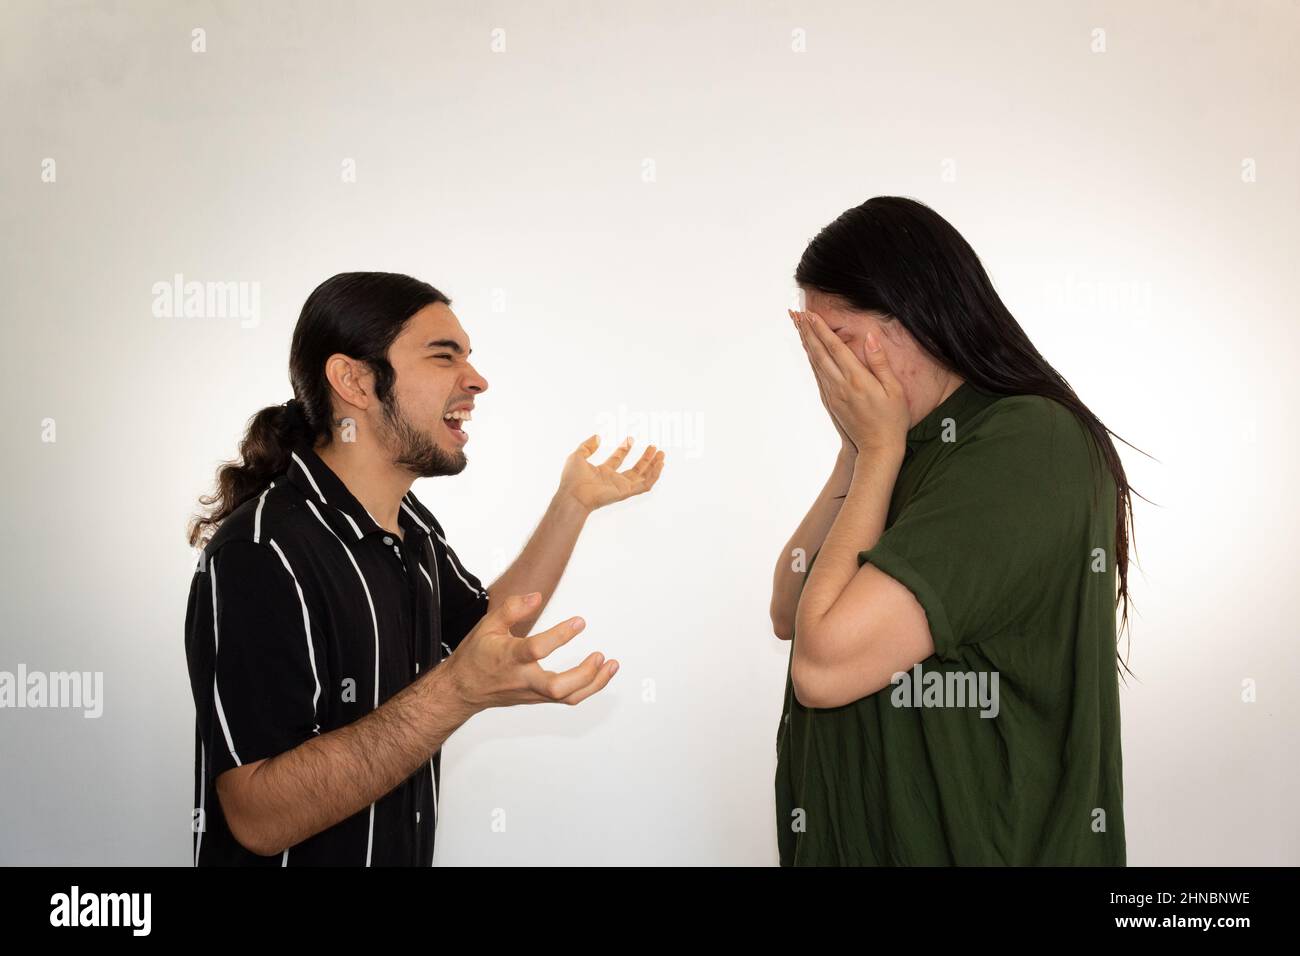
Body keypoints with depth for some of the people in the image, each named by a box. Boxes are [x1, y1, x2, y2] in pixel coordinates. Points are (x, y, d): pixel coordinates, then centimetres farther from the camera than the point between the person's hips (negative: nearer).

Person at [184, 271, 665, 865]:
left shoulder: (410, 523, 2)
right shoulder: (261, 554, -26)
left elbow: (483, 627, 16)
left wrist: (574, 503, 8)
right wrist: (455, 692, -38)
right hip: (296, 852, -8)